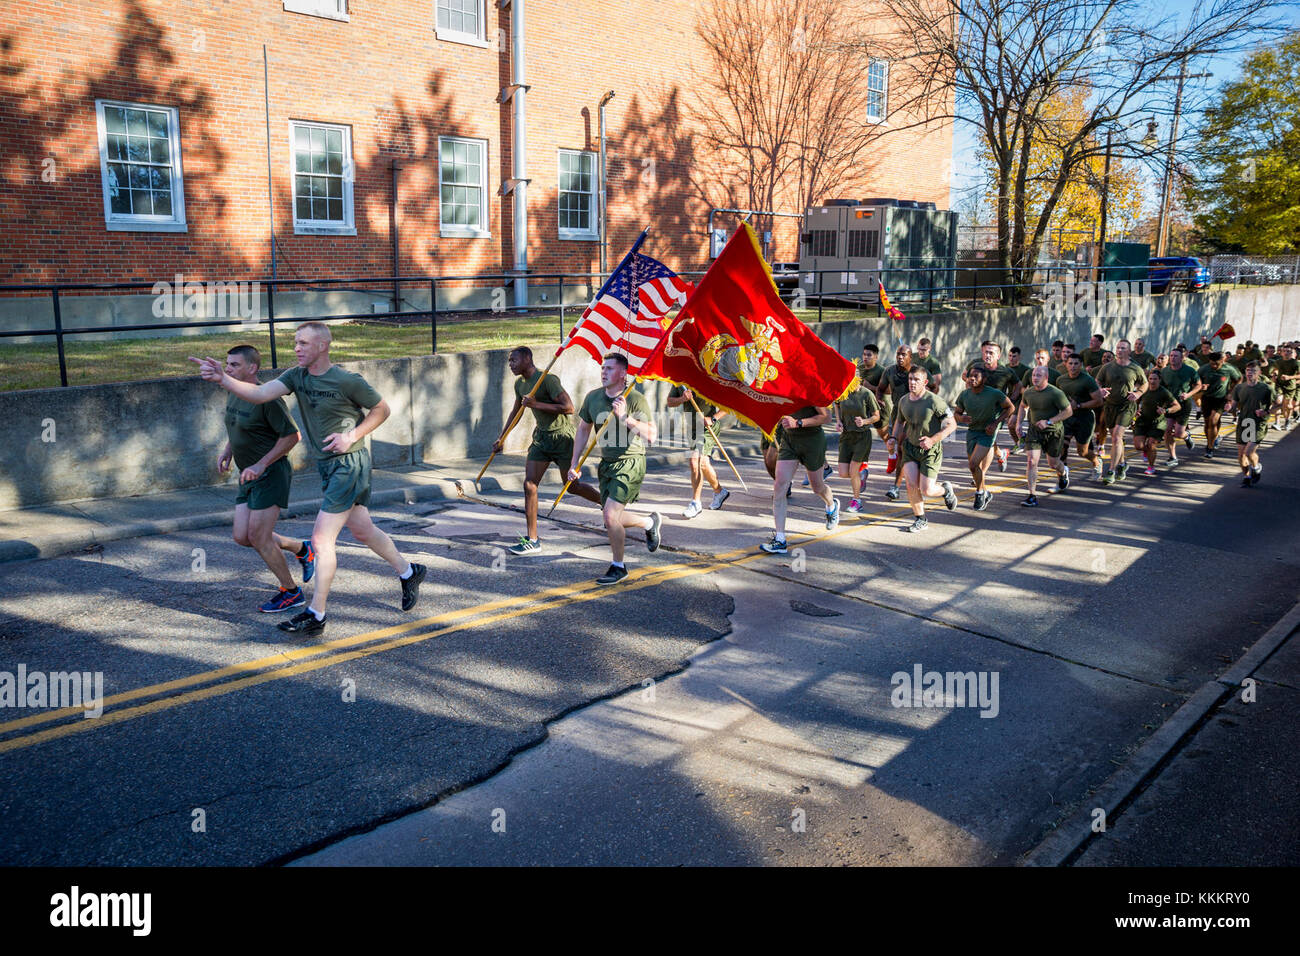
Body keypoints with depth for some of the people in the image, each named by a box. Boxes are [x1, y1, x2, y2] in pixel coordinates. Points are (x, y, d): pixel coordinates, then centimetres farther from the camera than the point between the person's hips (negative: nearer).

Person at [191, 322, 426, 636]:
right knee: (362, 530, 19)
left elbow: (382, 409, -3)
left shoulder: (348, 381, -14)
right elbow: (259, 393, -10)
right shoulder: (296, 376, 3)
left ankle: (315, 615, 0)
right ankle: (409, 572, 40)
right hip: (327, 465, 7)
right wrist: (222, 379, -26)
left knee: (321, 539, -9)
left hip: (349, 463, -7)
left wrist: (351, 436, -14)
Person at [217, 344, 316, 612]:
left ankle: (291, 593, 10)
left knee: (258, 537, -7)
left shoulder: (267, 398, -19)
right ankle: (301, 549, 27)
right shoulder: (233, 395, 9)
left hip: (272, 475, -9)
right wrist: (227, 451, 8)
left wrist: (261, 465, -22)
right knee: (242, 537, 7)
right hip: (250, 478, 9)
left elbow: (291, 435, -18)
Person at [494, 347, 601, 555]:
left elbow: (569, 407, -27)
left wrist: (537, 404, -28)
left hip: (562, 436, -7)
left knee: (572, 486, 5)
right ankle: (532, 540, 1)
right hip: (541, 437, 7)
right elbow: (515, 412, 22)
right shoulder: (520, 384, 6)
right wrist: (502, 438, 19)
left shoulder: (548, 379, -20)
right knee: (529, 484, -3)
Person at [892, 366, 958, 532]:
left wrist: (933, 440, -22)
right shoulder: (903, 401, 2)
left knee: (926, 490, -9)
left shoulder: (934, 401, -16)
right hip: (910, 447, 4)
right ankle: (920, 520, 9)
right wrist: (894, 438, 5)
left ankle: (945, 489, 28)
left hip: (931, 450, -4)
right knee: (911, 484, -11)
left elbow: (952, 424, -12)